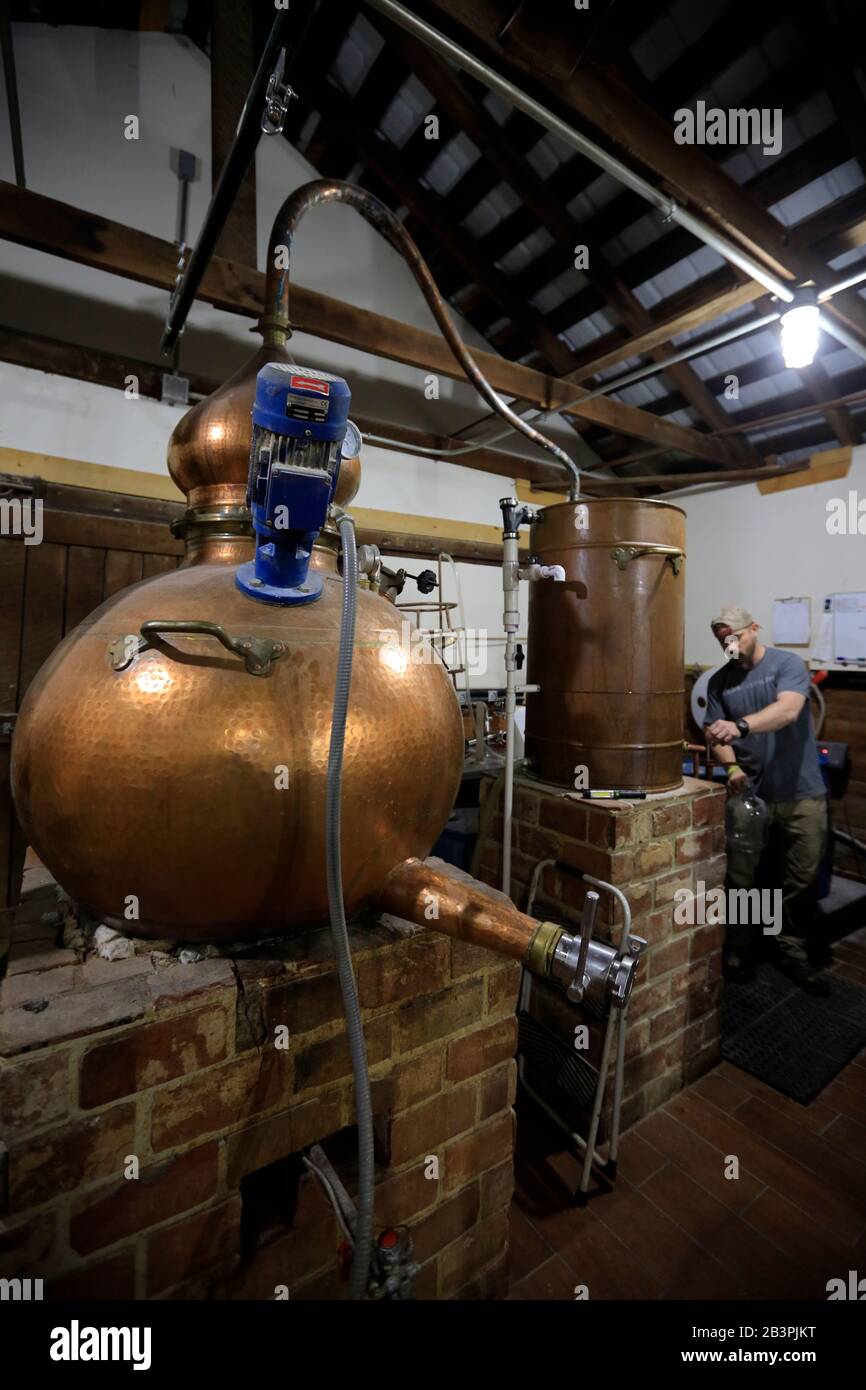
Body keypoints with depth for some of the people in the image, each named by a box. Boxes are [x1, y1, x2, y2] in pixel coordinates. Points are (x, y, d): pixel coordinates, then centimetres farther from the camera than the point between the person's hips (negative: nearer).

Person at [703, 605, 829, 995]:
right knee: (740, 877, 4)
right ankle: (739, 949, 21)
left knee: (802, 878, 9)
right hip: (750, 793, 2)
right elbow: (715, 734, 3)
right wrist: (731, 767, -16)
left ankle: (790, 950, 28)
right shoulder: (720, 681, 7)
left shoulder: (788, 664, -5)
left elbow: (787, 710, -23)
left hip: (801, 793, -2)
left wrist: (740, 726, -40)